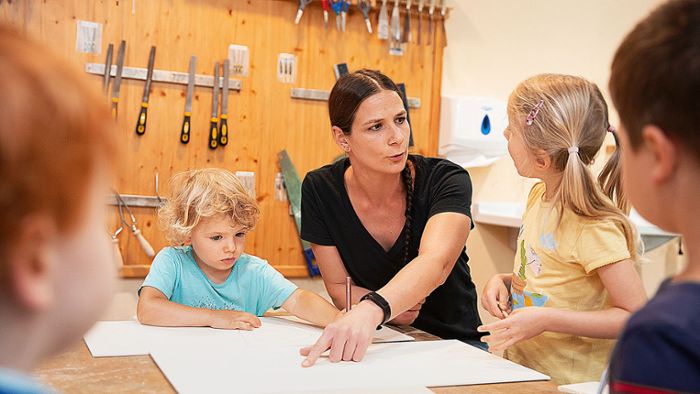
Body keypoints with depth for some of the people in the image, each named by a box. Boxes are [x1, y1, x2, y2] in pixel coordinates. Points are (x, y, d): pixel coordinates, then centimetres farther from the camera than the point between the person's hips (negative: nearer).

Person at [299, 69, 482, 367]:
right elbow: (338, 285, -2)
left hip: (452, 341, -1)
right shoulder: (320, 190, -10)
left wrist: (372, 310, -54)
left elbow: (435, 263, -35)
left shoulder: (446, 180, -17)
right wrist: (389, 307, -23)